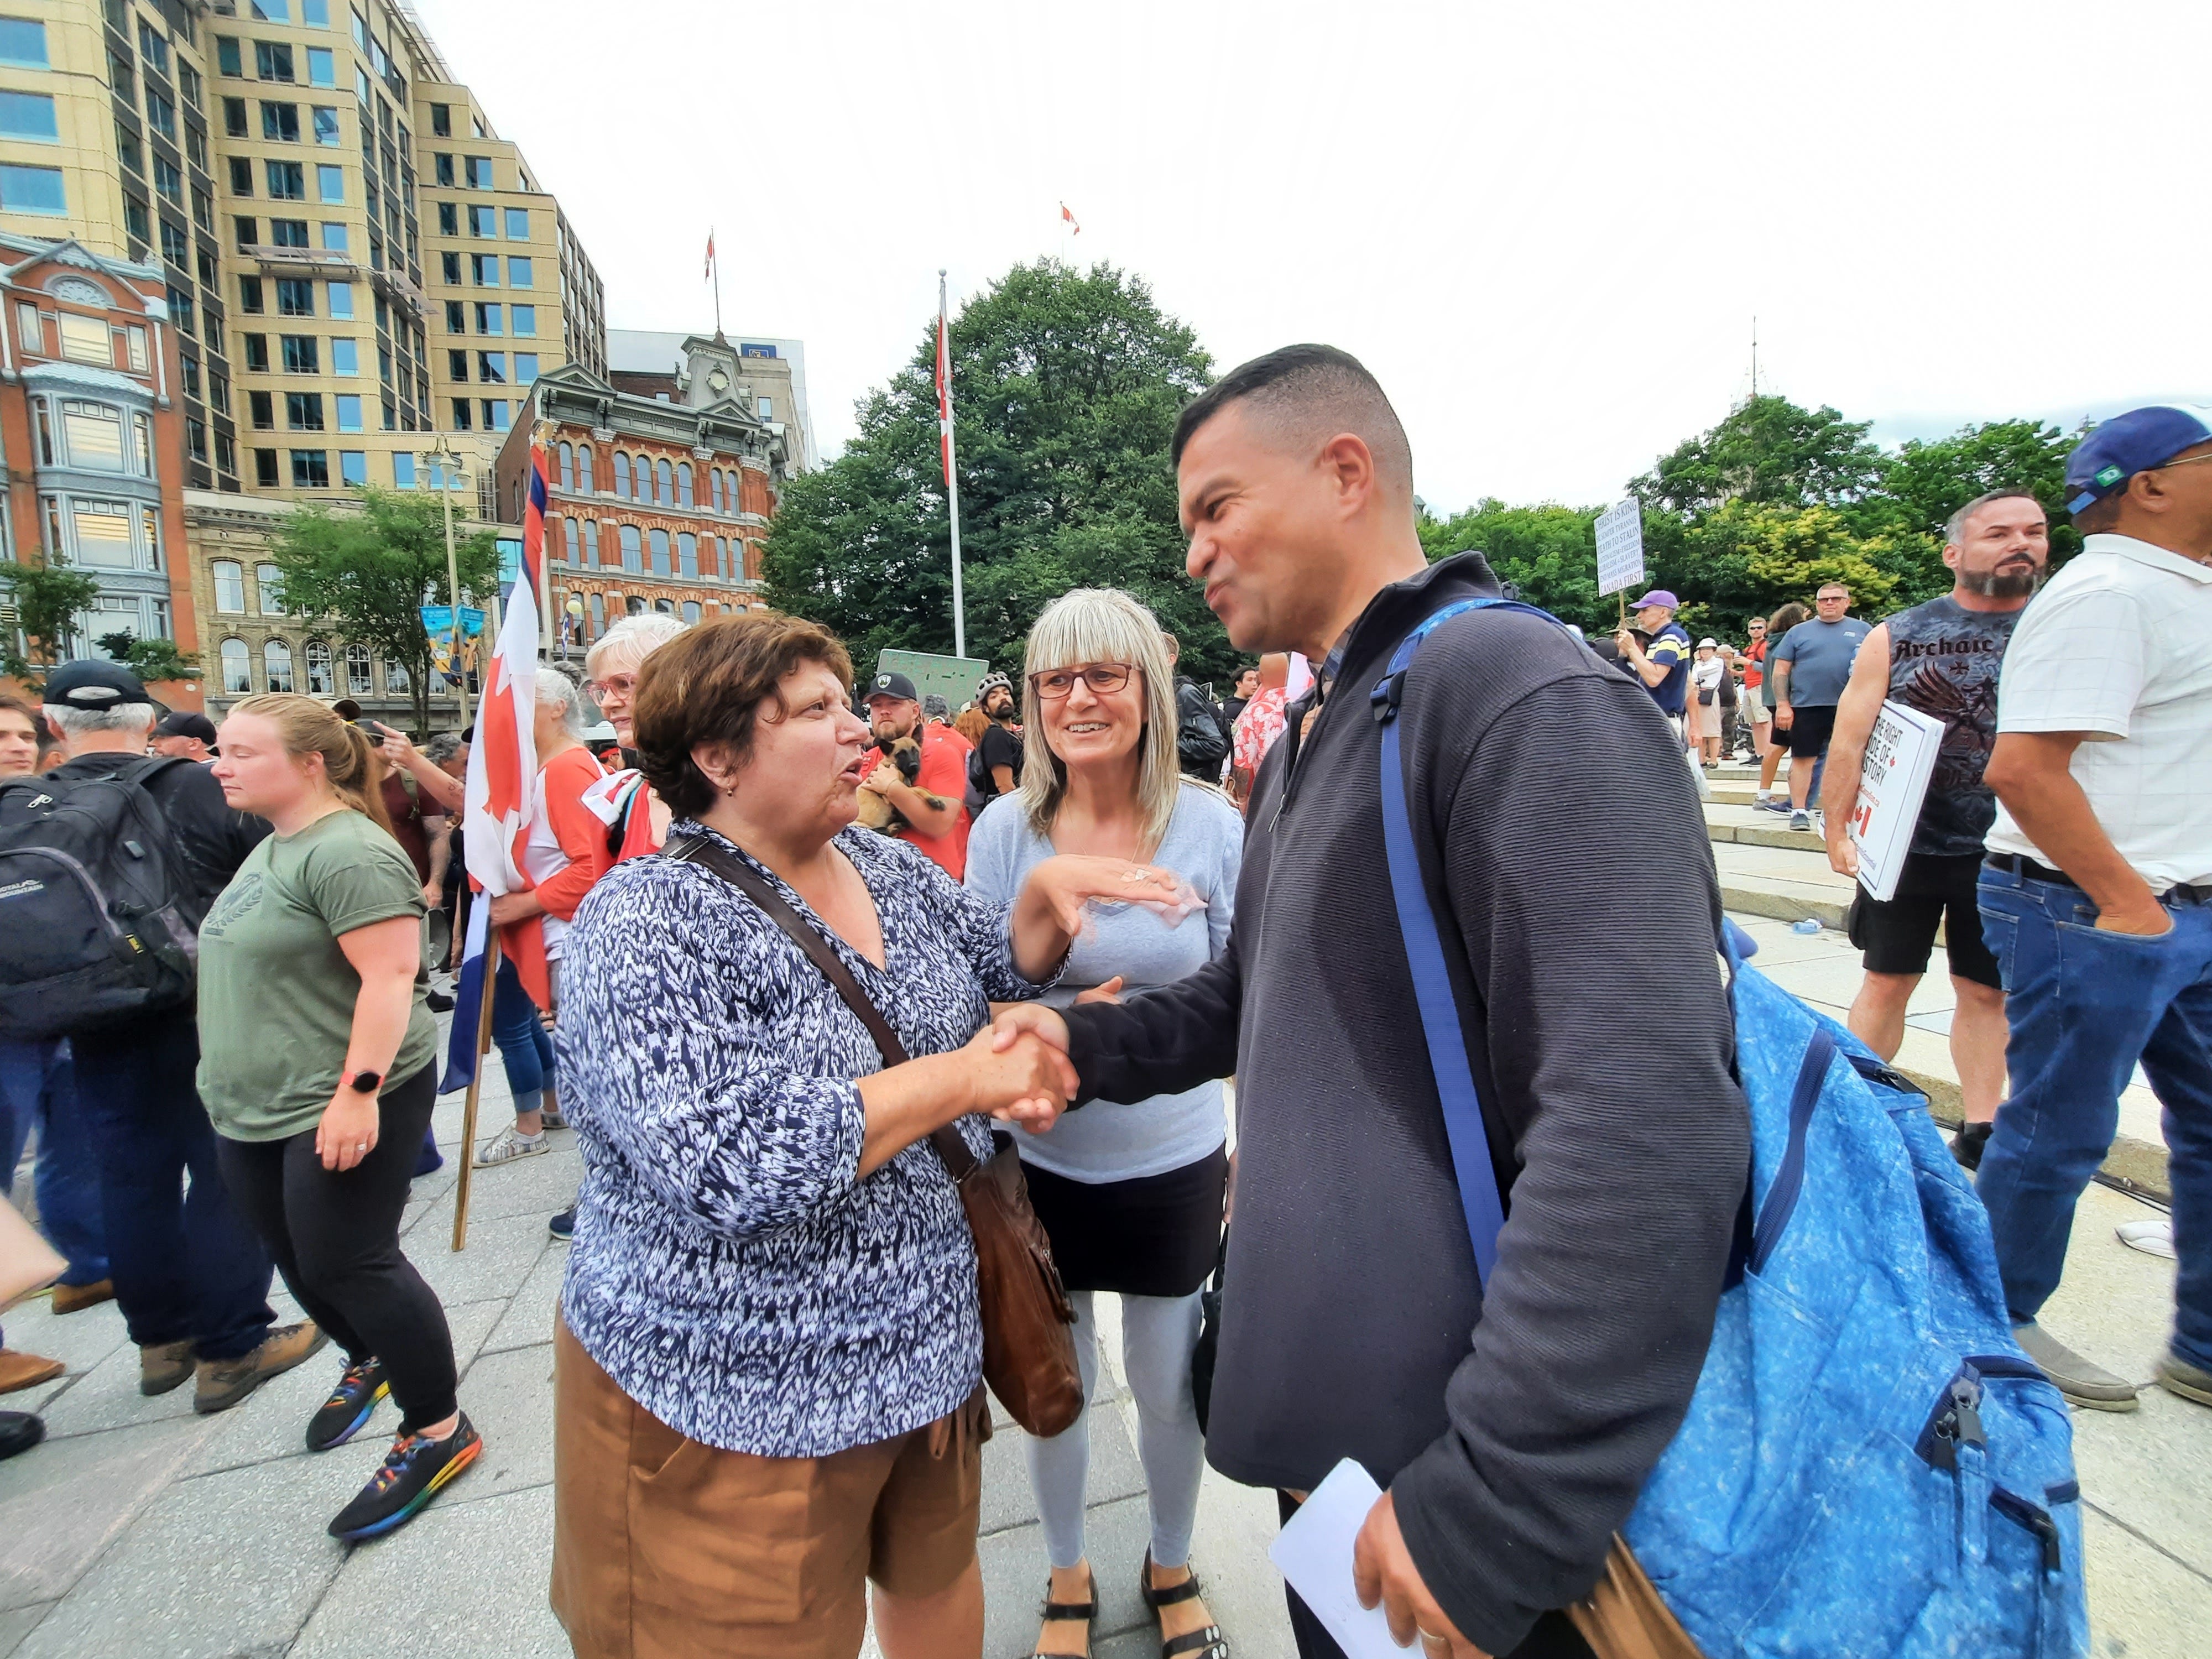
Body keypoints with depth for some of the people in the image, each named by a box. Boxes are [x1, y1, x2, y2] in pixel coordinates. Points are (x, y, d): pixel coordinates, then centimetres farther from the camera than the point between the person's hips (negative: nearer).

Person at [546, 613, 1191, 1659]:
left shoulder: (892, 867, 1)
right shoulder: (646, 924, -21)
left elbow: (1001, 966, 10)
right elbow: (726, 1162, -31)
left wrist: (1045, 894, -11)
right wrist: (967, 1076, -27)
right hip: (736, 1401, -6)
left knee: (938, 1572, 25)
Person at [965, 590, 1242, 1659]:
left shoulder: (1211, 825, -10)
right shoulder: (1005, 830, -10)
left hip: (1176, 1161, 0)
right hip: (1040, 1162, 0)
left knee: (1171, 1389, 20)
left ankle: (1172, 1565, 52)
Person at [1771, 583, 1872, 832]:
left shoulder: (1863, 631, 10)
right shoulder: (1799, 632, 6)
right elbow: (1781, 671, 3)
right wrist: (1783, 705, -6)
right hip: (1807, 708, -1)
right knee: (1803, 759, 0)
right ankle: (1799, 811, 6)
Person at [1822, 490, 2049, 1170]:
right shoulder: (1895, 638, -1)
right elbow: (1848, 742, -3)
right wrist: (1837, 833, -8)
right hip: (1905, 846, -1)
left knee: (1986, 990, 11)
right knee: (1887, 981, 7)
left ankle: (1980, 1129, 24)